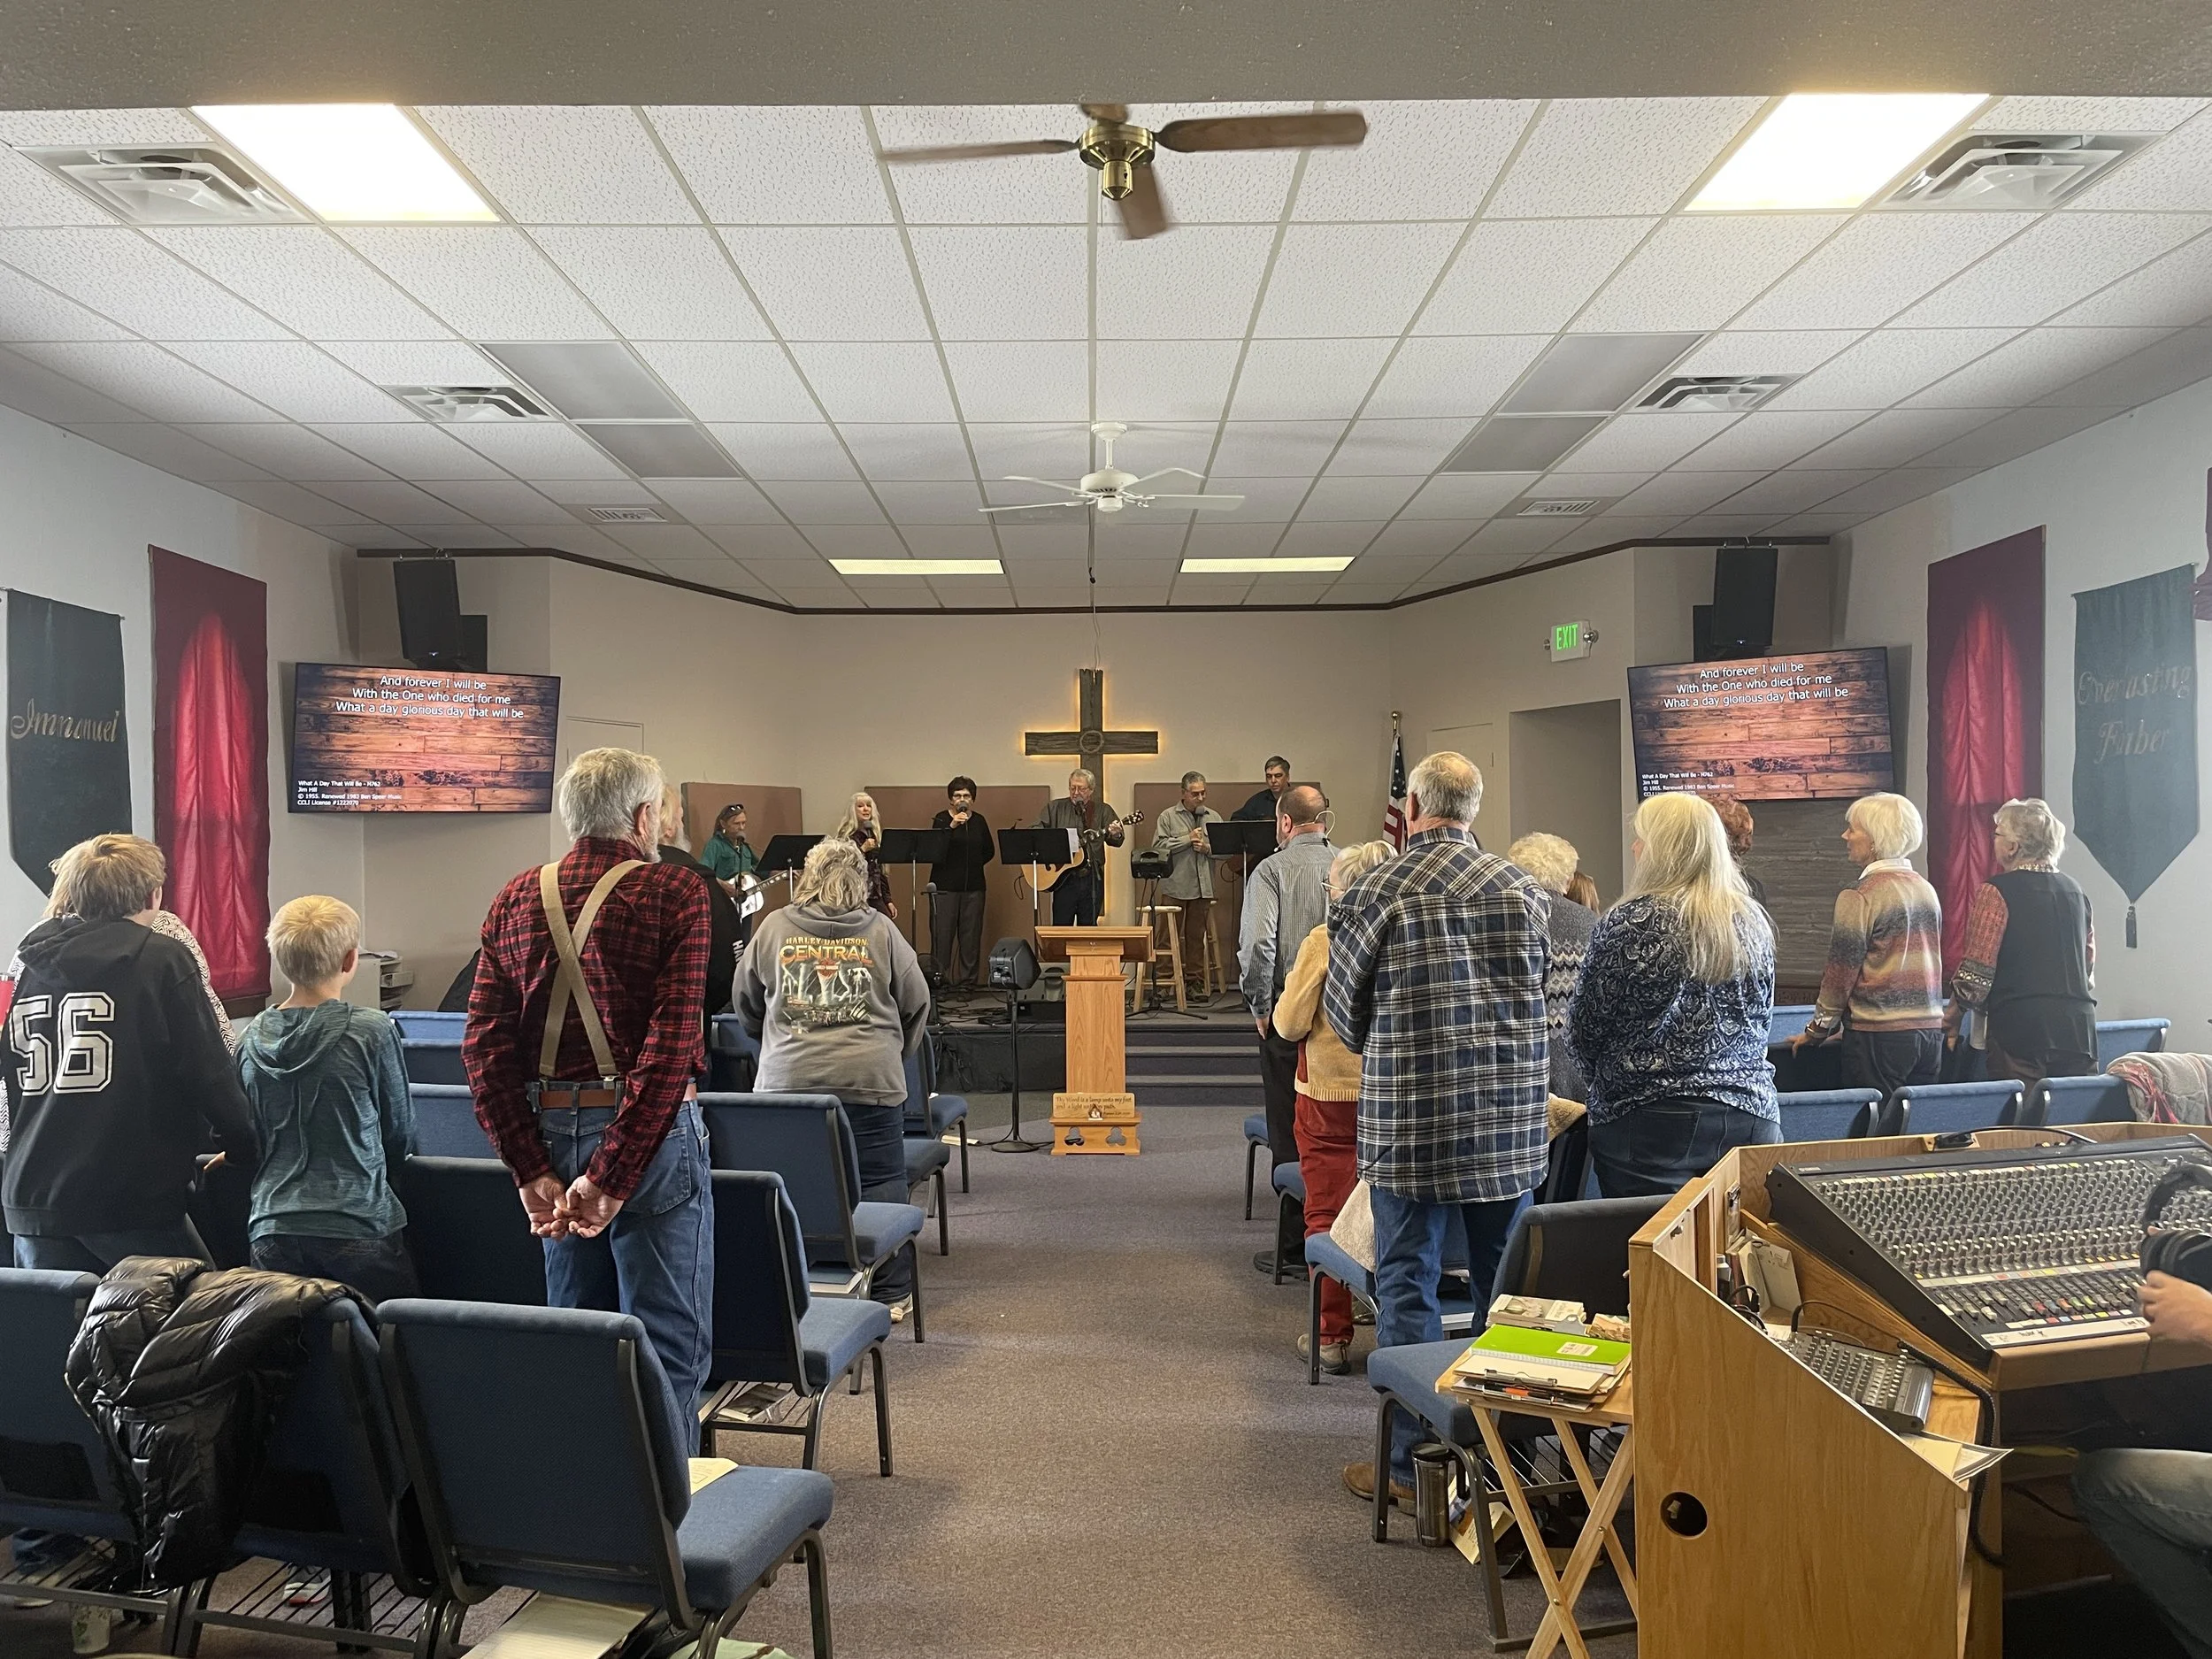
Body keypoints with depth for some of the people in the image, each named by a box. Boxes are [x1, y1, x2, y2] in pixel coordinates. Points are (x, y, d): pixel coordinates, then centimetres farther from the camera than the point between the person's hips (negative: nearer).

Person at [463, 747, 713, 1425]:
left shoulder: (516, 899, 7)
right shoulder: (674, 893, -8)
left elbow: (483, 1045, 1)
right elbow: (672, 1046, -18)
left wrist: (531, 1171, -1)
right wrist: (613, 1176, -15)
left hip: (552, 1136, 6)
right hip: (650, 1137, -5)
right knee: (667, 1343, 4)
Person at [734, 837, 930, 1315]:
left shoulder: (774, 927, 8)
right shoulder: (881, 930, 4)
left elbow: (746, 1002, 20)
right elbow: (916, 1003, 10)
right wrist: (893, 1052, 27)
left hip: (786, 1082, 2)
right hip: (870, 1080, -1)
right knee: (880, 1186, 5)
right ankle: (889, 1293, 11)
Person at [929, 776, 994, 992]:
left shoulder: (979, 821, 11)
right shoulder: (941, 819, 1)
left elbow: (989, 852, 16)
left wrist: (972, 864, 4)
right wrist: (952, 826, -23)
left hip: (973, 886, 3)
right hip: (944, 886, -3)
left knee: (971, 934, 3)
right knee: (942, 933, -6)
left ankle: (969, 981, 9)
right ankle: (939, 979, 1)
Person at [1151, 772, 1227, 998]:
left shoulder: (1214, 817, 11)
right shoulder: (1168, 817, 1)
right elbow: (1158, 845, -9)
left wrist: (1208, 848, -11)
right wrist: (1188, 839, -12)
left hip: (1202, 886, 3)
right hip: (1174, 886, -3)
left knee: (1197, 935, 9)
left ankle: (1195, 978, 17)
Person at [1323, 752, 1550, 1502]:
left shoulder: (1372, 893, -7)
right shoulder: (1523, 890, 2)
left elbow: (1344, 1011, 1)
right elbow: (1538, 988, 11)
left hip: (1410, 1115, -3)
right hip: (1511, 1116, 4)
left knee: (1408, 1283, 6)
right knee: (1505, 1281, 15)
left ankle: (1411, 1462, 13)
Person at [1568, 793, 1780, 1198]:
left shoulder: (1629, 923, -11)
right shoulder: (1752, 920, 6)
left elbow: (1584, 1028, -4)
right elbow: (1762, 1016, 17)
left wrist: (1609, 1075, 15)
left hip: (1650, 1121, -5)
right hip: (1751, 1115, 5)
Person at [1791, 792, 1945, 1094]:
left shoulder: (1860, 896, -12)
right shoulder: (1927, 890, 9)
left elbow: (1841, 972, -8)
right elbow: (1929, 963, 16)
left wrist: (1817, 1030, 2)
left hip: (1880, 1035, -7)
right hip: (1931, 1029, 7)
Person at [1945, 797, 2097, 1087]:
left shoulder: (1996, 892, -7)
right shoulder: (2076, 891, 14)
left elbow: (1976, 973, -10)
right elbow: (2089, 969, 21)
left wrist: (1952, 1014, 4)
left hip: (2021, 1031, -6)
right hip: (2080, 1030, 6)